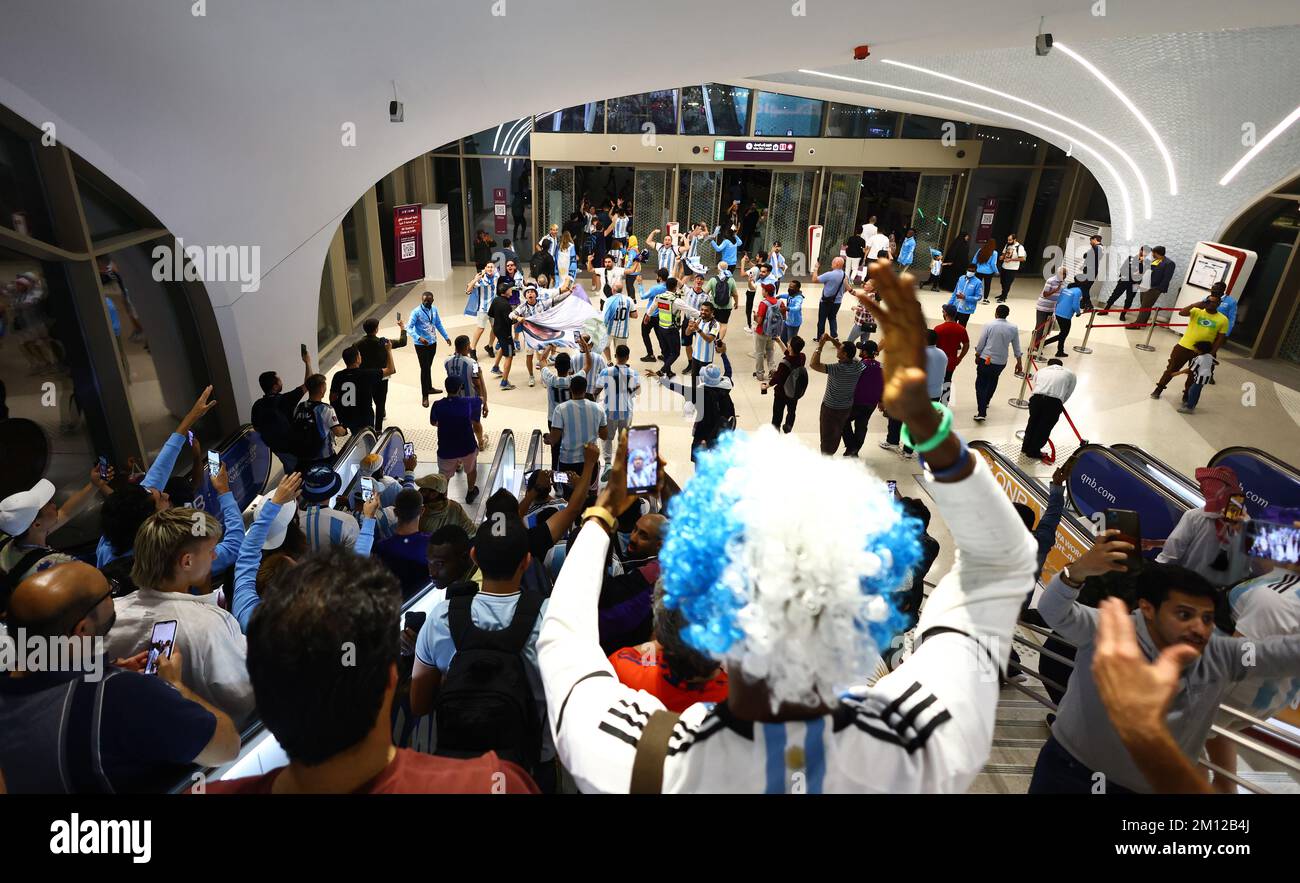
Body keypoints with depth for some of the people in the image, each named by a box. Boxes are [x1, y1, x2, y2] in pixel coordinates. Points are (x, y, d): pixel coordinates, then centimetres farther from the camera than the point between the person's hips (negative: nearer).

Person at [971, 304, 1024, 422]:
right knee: (992, 381, 28)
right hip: (1001, 362, 4)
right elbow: (1016, 347, 5)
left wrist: (977, 356, 9)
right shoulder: (1013, 328, -2)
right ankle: (986, 402, 44)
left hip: (986, 360, -4)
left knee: (981, 384, 2)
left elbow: (981, 344, -7)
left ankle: (982, 412, -9)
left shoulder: (989, 325, -11)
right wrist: (1019, 362, 15)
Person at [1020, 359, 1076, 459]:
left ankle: (1025, 447, 37)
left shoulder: (1041, 371, 29)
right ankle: (1034, 452, 28)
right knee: (1045, 427, 15)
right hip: (1054, 402, -2)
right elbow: (1068, 393, 20)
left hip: (1036, 398, 2)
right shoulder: (1070, 373, 25)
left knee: (1032, 422, 23)